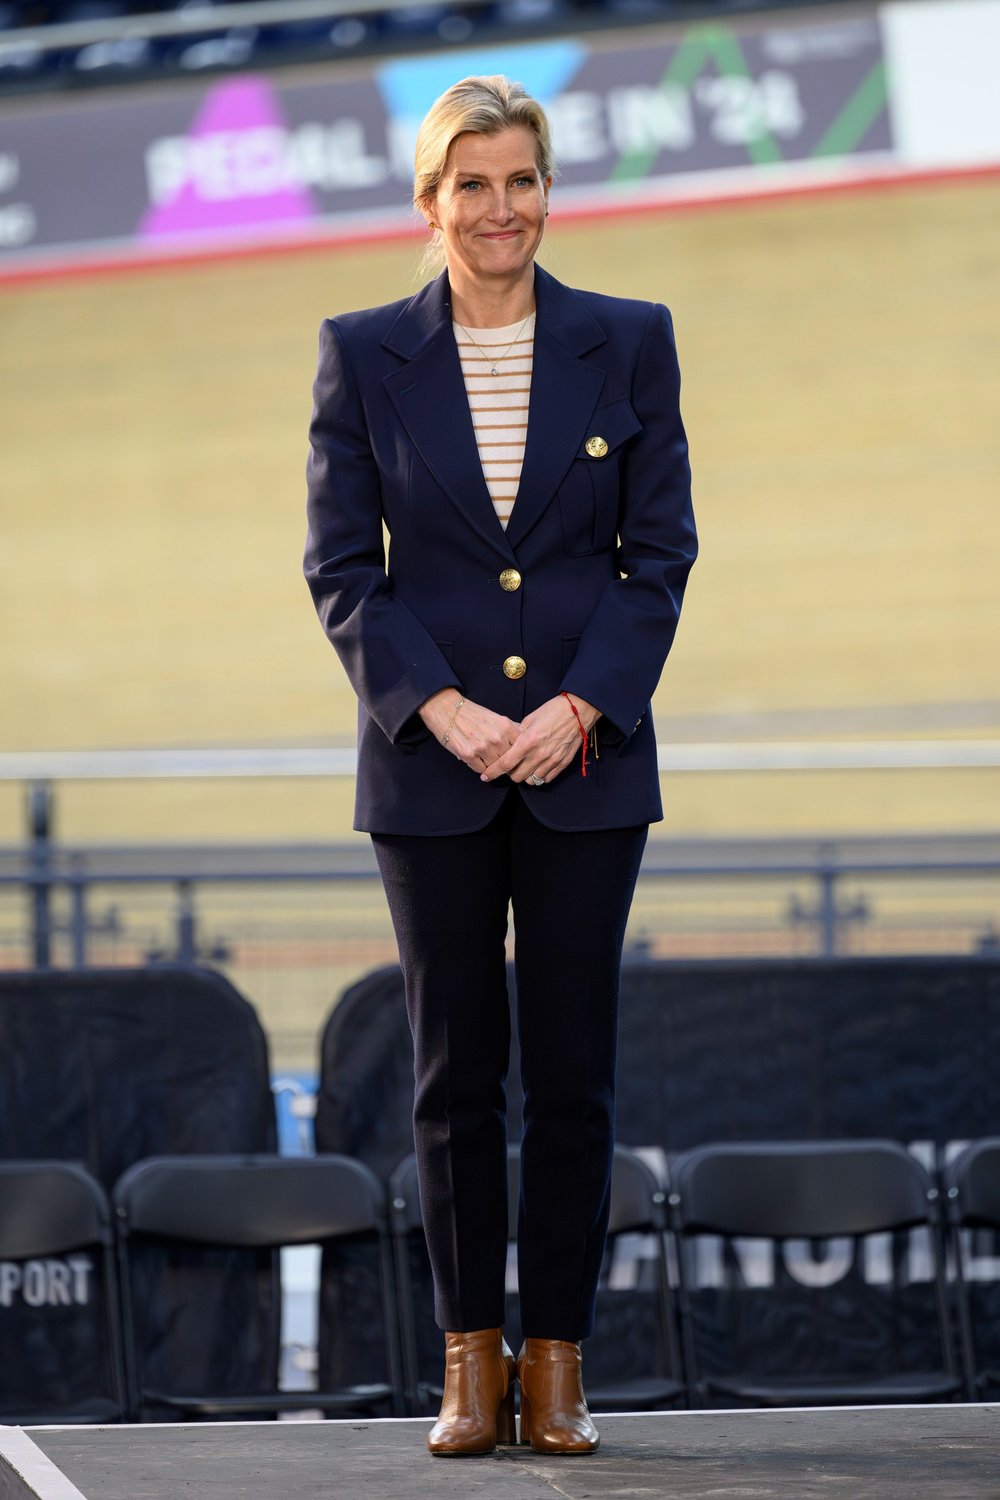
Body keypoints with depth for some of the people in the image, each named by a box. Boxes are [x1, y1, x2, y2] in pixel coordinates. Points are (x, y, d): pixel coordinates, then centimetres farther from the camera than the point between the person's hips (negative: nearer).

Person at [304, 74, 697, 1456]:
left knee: (573, 1072, 1)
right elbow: (340, 568, 1)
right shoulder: (363, 357, 2)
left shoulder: (627, 344, 3)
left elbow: (661, 553, 2)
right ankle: (471, 1364, 10)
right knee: (455, 1074, 3)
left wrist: (578, 708, -11)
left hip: (587, 758, 0)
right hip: (429, 767, 0)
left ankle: (557, 1365, 8)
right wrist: (441, 710, -12)